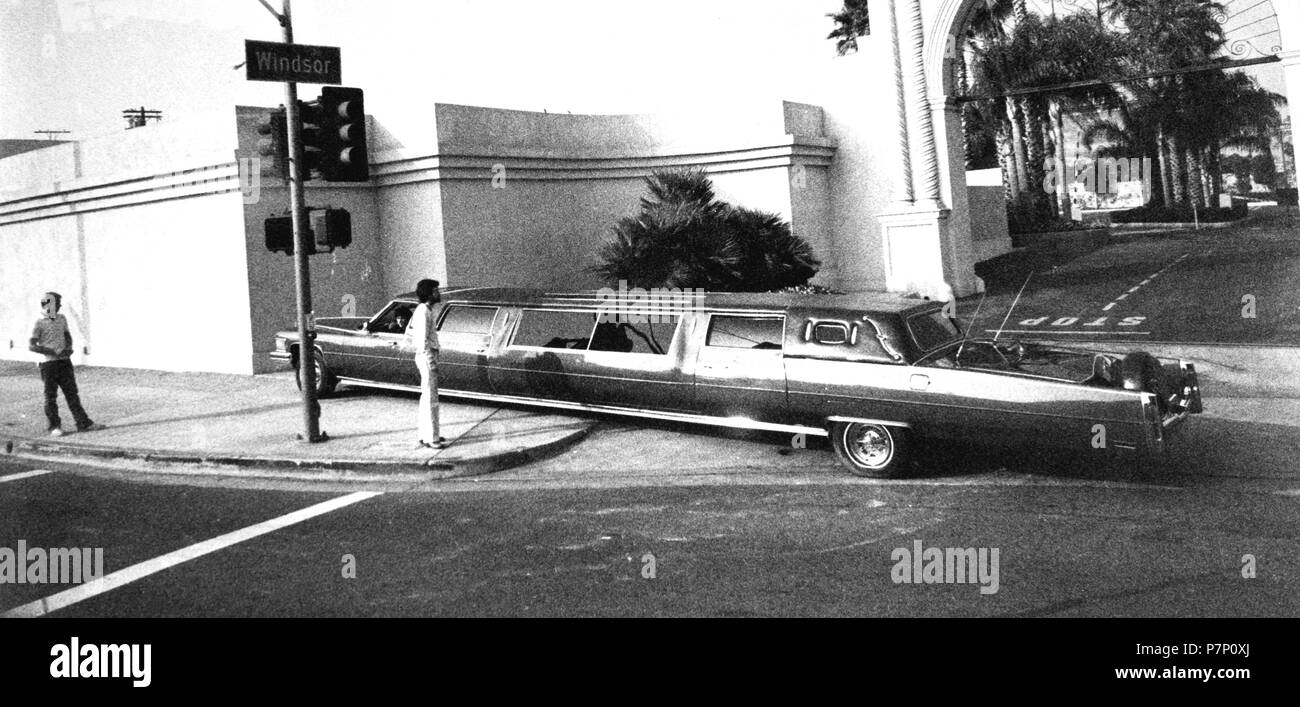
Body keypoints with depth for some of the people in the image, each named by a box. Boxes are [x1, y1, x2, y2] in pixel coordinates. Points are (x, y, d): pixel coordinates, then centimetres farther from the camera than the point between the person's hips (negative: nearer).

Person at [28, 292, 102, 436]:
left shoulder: (61, 319, 10)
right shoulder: (40, 324, -9)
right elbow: (31, 346, -12)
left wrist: (69, 348, 0)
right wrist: (53, 352, -17)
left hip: (64, 361, 6)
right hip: (49, 363, -6)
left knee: (72, 393, 7)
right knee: (51, 396, 2)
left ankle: (83, 423, 8)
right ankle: (55, 427, 9)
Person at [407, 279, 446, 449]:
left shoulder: (421, 310, 12)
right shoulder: (424, 312, -18)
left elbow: (409, 331, 23)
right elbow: (423, 341, -21)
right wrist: (432, 363, -21)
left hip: (425, 356, 10)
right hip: (427, 358, -10)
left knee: (426, 397, 16)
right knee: (430, 399, -7)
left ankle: (425, 435, 25)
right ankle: (431, 438, -4)